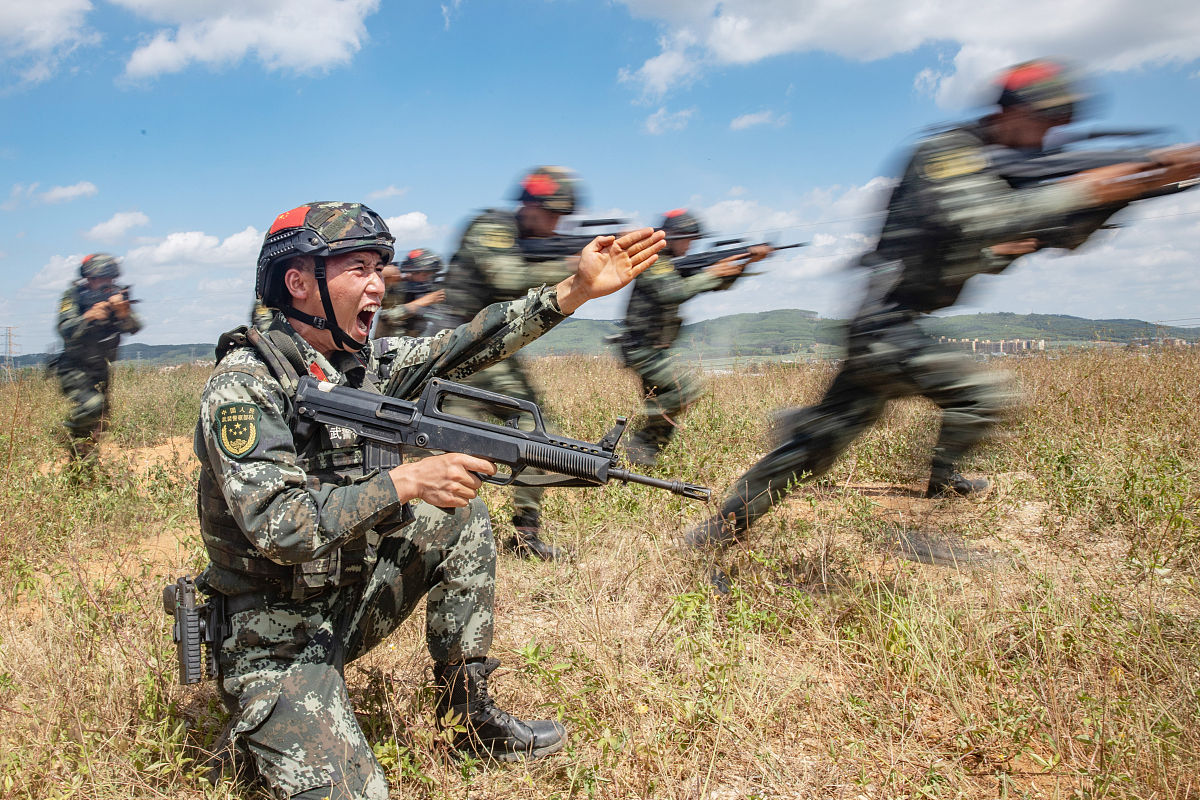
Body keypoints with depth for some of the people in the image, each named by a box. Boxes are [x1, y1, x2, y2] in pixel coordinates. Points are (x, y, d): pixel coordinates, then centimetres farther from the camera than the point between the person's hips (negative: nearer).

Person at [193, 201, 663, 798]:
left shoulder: (365, 360, 1)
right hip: (277, 641, -7)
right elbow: (279, 528, -30)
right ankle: (256, 730, 11)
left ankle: (471, 714, 7)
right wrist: (406, 481, -33)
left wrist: (576, 290, -6)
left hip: (352, 598, 8)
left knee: (459, 515, -3)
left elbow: (465, 347, 0)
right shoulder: (242, 385, -21)